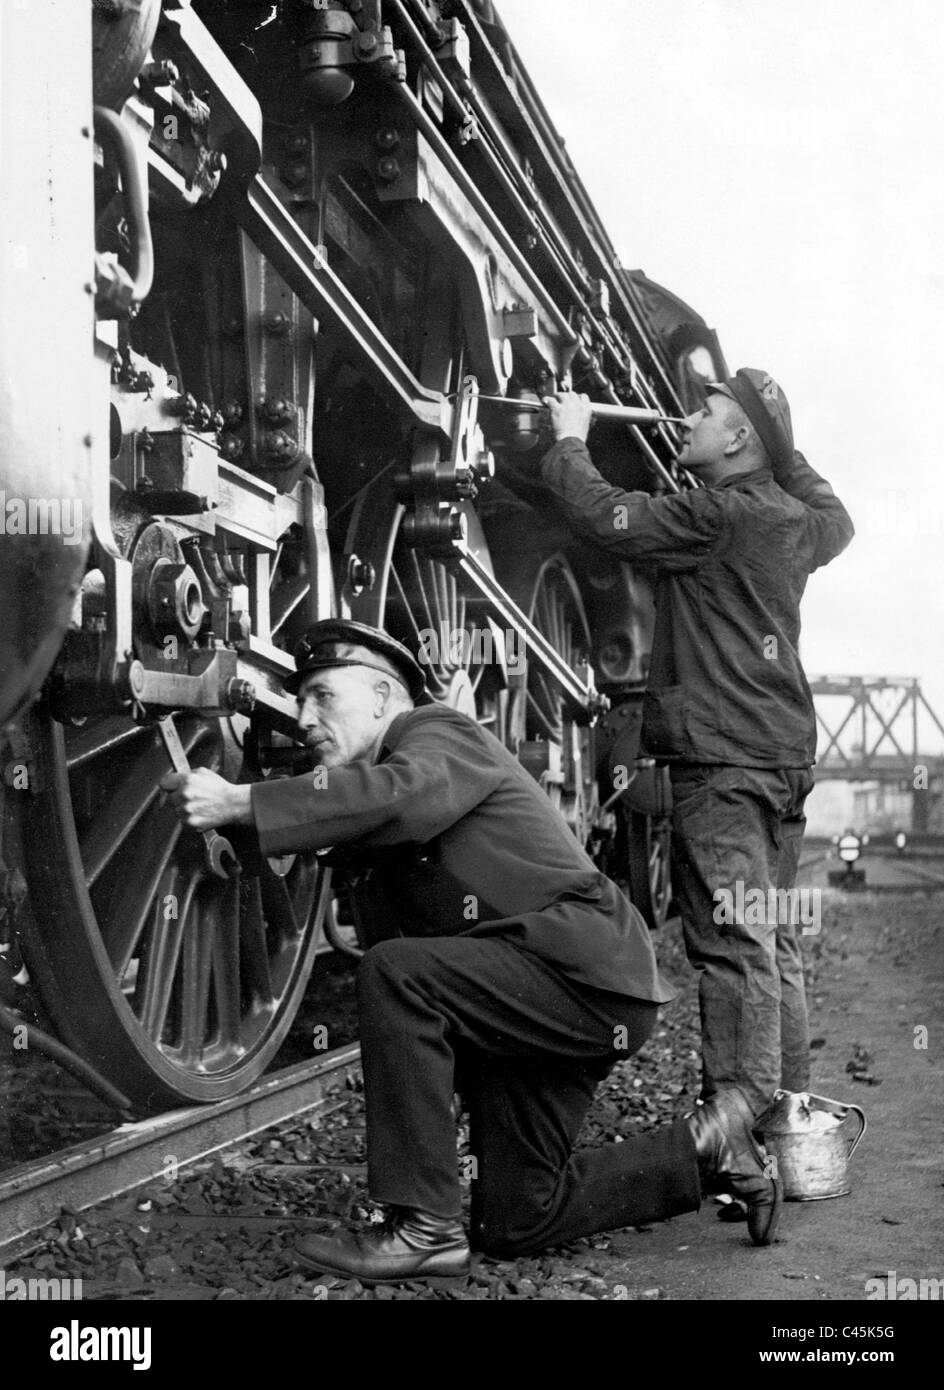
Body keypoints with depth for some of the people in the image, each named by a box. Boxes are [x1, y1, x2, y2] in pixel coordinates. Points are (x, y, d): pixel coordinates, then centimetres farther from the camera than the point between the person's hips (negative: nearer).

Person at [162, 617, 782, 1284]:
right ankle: (707, 1148, 25)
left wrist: (240, 804, -31)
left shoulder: (439, 731, -6)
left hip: (587, 972, -10)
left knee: (394, 973, -28)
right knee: (512, 1222, 10)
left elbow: (398, 793, -31)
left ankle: (426, 1229, -21)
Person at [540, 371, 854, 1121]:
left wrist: (570, 442, 2)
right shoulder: (796, 522, 14)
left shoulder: (718, 516, -11)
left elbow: (610, 517, -15)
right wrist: (786, 452, 38)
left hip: (722, 756, -9)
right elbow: (837, 520, 37)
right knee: (777, 943, 14)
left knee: (734, 943, -11)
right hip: (786, 752, 9)